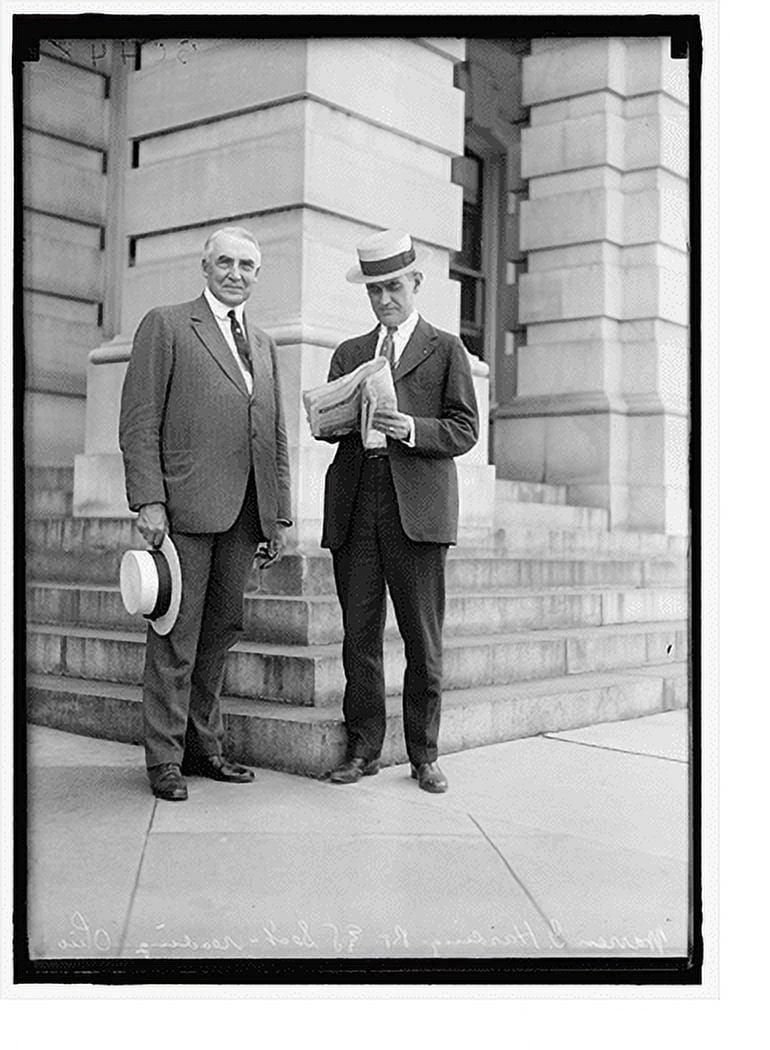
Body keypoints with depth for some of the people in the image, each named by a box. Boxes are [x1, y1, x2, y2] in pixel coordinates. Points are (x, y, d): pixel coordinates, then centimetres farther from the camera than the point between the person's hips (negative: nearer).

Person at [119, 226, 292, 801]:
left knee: (222, 631, 9)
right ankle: (165, 759, 6)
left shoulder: (263, 344, 22)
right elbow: (139, 421, -4)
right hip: (186, 506, -5)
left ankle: (204, 745, 20)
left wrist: (281, 514, 14)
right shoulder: (166, 326, 4)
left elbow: (276, 435, 21)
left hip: (245, 515, 6)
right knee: (176, 637, -2)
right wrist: (148, 500, -13)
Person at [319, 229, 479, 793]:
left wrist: (411, 429, -15)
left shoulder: (446, 349, 10)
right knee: (359, 635, 3)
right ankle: (364, 750, 13)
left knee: (423, 640, 0)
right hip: (354, 508, 3)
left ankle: (424, 755, 11)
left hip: (418, 510, -3)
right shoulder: (349, 354, 21)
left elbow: (465, 431, 3)